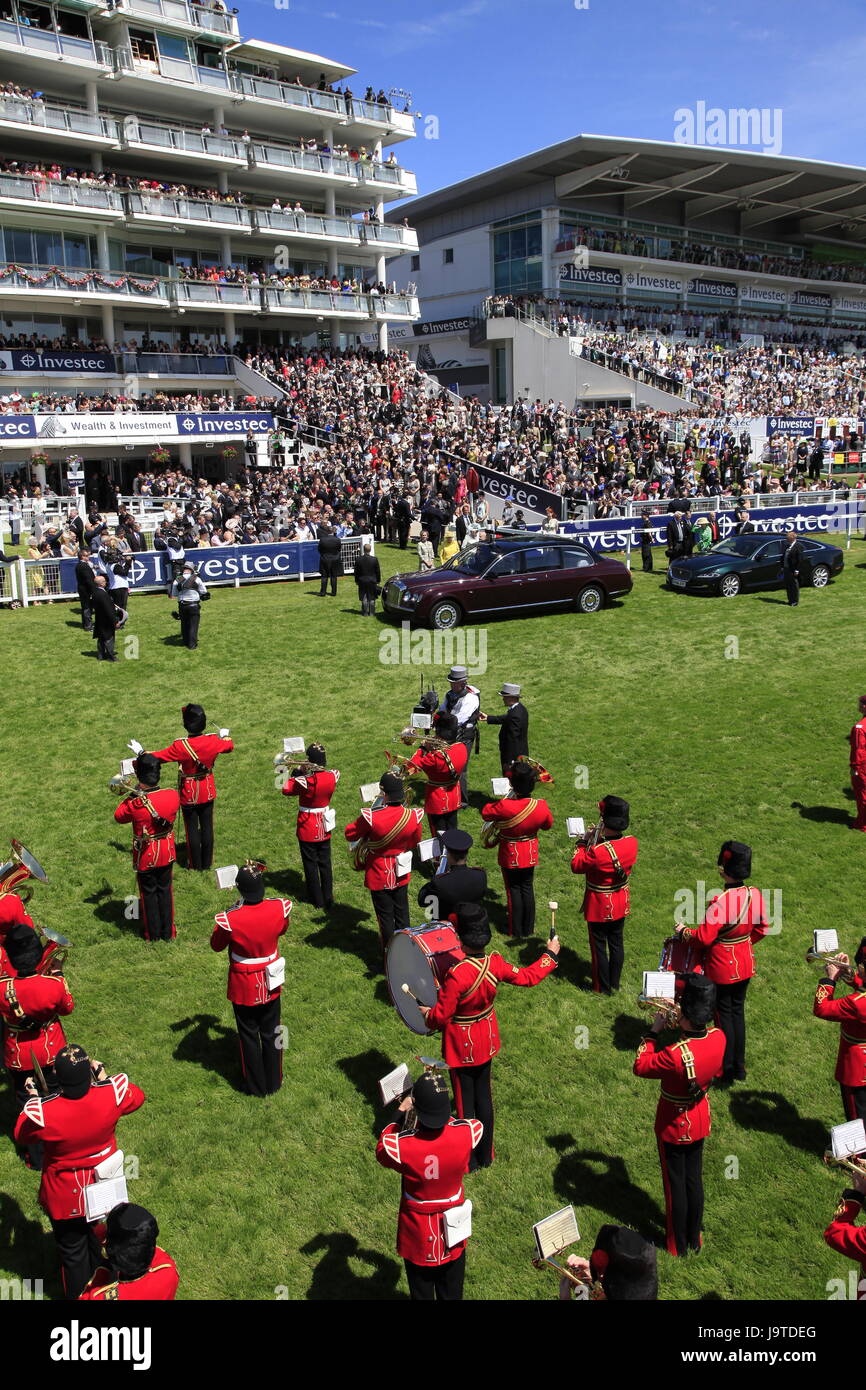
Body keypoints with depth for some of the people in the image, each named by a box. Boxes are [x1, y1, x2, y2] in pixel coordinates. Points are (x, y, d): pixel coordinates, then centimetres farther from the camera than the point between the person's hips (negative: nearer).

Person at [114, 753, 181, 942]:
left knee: (149, 893, 16)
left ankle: (153, 934, 29)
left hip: (145, 857, -3)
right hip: (167, 854, 3)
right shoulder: (173, 796, -18)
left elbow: (118, 817, -7)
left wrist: (131, 796, -3)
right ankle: (168, 932, 30)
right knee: (165, 891, 20)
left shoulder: (135, 804, -28)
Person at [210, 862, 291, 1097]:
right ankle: (274, 1082, 37)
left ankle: (256, 1086, 34)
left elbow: (216, 945, -8)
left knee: (249, 1036, 19)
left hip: (244, 988, -2)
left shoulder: (230, 919, -30)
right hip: (271, 985, 2)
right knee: (271, 1033, 22)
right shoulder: (279, 908, -22)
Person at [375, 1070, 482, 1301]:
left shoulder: (402, 1145, -33)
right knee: (452, 1294, 25)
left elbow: (382, 1150, -6)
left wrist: (400, 1113, 2)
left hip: (418, 1236, -2)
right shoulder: (466, 1133, -27)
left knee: (421, 1294, 23)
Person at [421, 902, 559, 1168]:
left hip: (461, 1047, -5)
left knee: (465, 1101, 13)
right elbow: (528, 977, -1)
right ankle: (486, 1155, 38)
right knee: (483, 1096, 22)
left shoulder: (456, 974, -34)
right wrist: (550, 954, 13)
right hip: (486, 1042, 5)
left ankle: (469, 1161, 30)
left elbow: (440, 1017, -25)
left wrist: (425, 1012, -4)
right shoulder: (496, 963, -17)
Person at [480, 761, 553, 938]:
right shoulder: (541, 806, -19)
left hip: (510, 856, -3)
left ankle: (516, 930, 23)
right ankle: (528, 928, 29)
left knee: (514, 890, 13)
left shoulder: (504, 806, -31)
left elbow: (485, 813, -13)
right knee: (527, 888, 18)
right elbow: (548, 824, 1)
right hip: (530, 855, 3)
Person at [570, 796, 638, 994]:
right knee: (616, 943, 20)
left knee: (599, 946, 12)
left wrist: (583, 843, -5)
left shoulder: (597, 851, -32)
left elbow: (576, 866, -15)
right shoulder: (632, 843, -13)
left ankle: (602, 987, 25)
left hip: (599, 907, -6)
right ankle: (615, 984, 35)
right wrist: (600, 840, 0)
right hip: (621, 903, 6)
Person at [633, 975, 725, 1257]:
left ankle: (678, 1245, 34)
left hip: (674, 1125, -5)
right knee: (694, 1180, 23)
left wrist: (654, 1030, -17)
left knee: (676, 1185, 15)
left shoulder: (676, 1054, -39)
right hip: (700, 1120, 6)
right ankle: (695, 1239, 41)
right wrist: (682, 1020, -4)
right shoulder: (718, 1037, -19)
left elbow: (640, 1066, -21)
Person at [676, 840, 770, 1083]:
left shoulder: (719, 902, -30)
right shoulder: (755, 895, -10)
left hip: (722, 969, -6)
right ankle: (739, 1068, 31)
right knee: (738, 1011, 19)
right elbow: (762, 929, 4)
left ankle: (726, 1070, 24)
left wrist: (683, 931, -6)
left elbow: (703, 937, -24)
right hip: (745, 965, 6)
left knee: (725, 1014, 10)